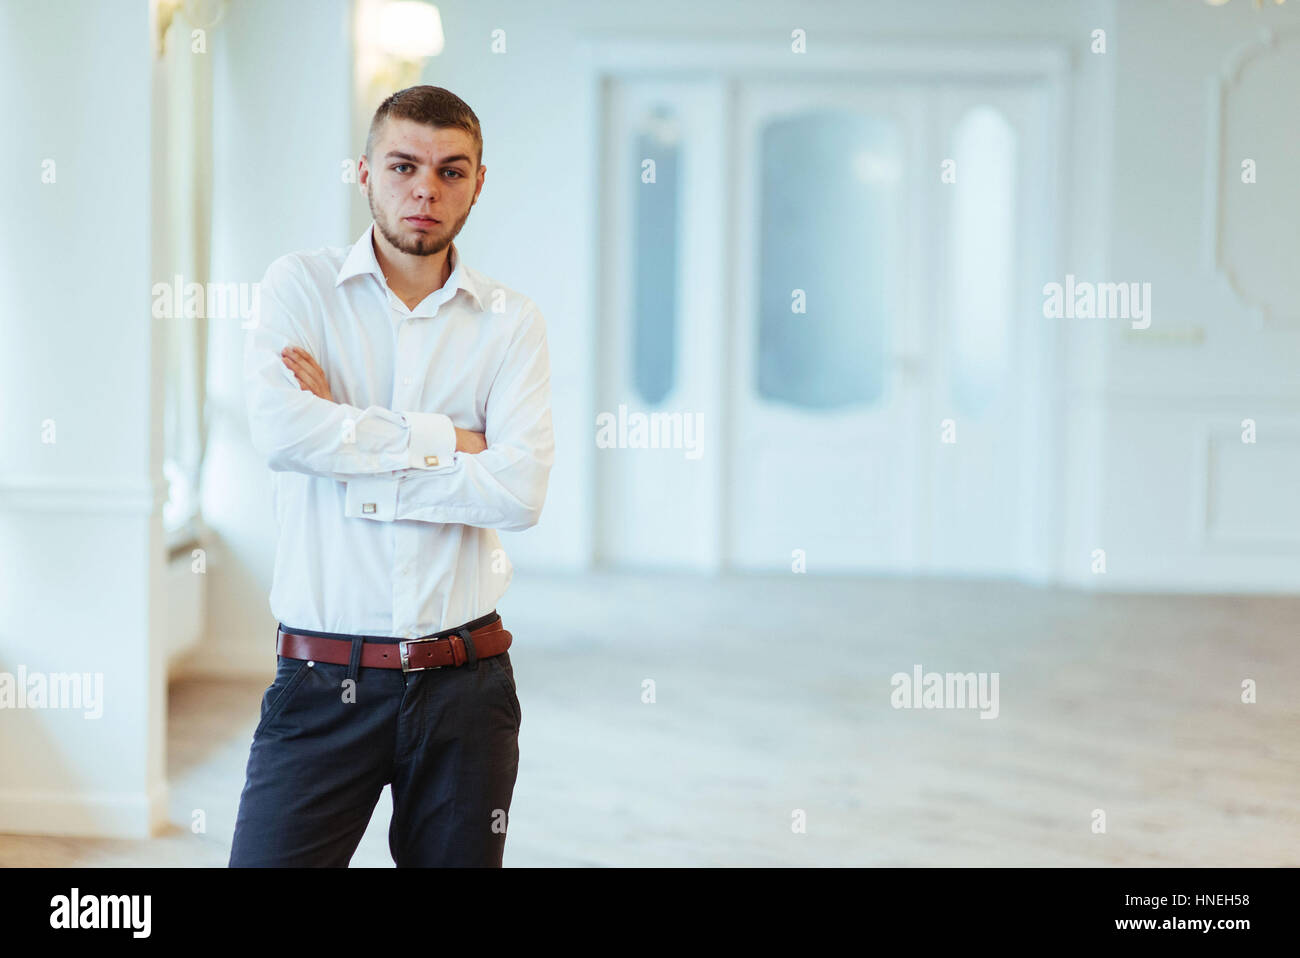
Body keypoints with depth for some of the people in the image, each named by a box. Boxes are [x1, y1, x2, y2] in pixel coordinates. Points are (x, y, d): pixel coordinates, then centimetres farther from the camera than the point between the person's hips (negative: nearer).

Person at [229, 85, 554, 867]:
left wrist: (343, 434, -10)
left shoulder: (512, 322, 5)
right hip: (322, 679, -1)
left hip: (463, 685, 1)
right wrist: (447, 439, -9)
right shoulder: (300, 287, 4)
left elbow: (520, 491, -10)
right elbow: (280, 430, -14)